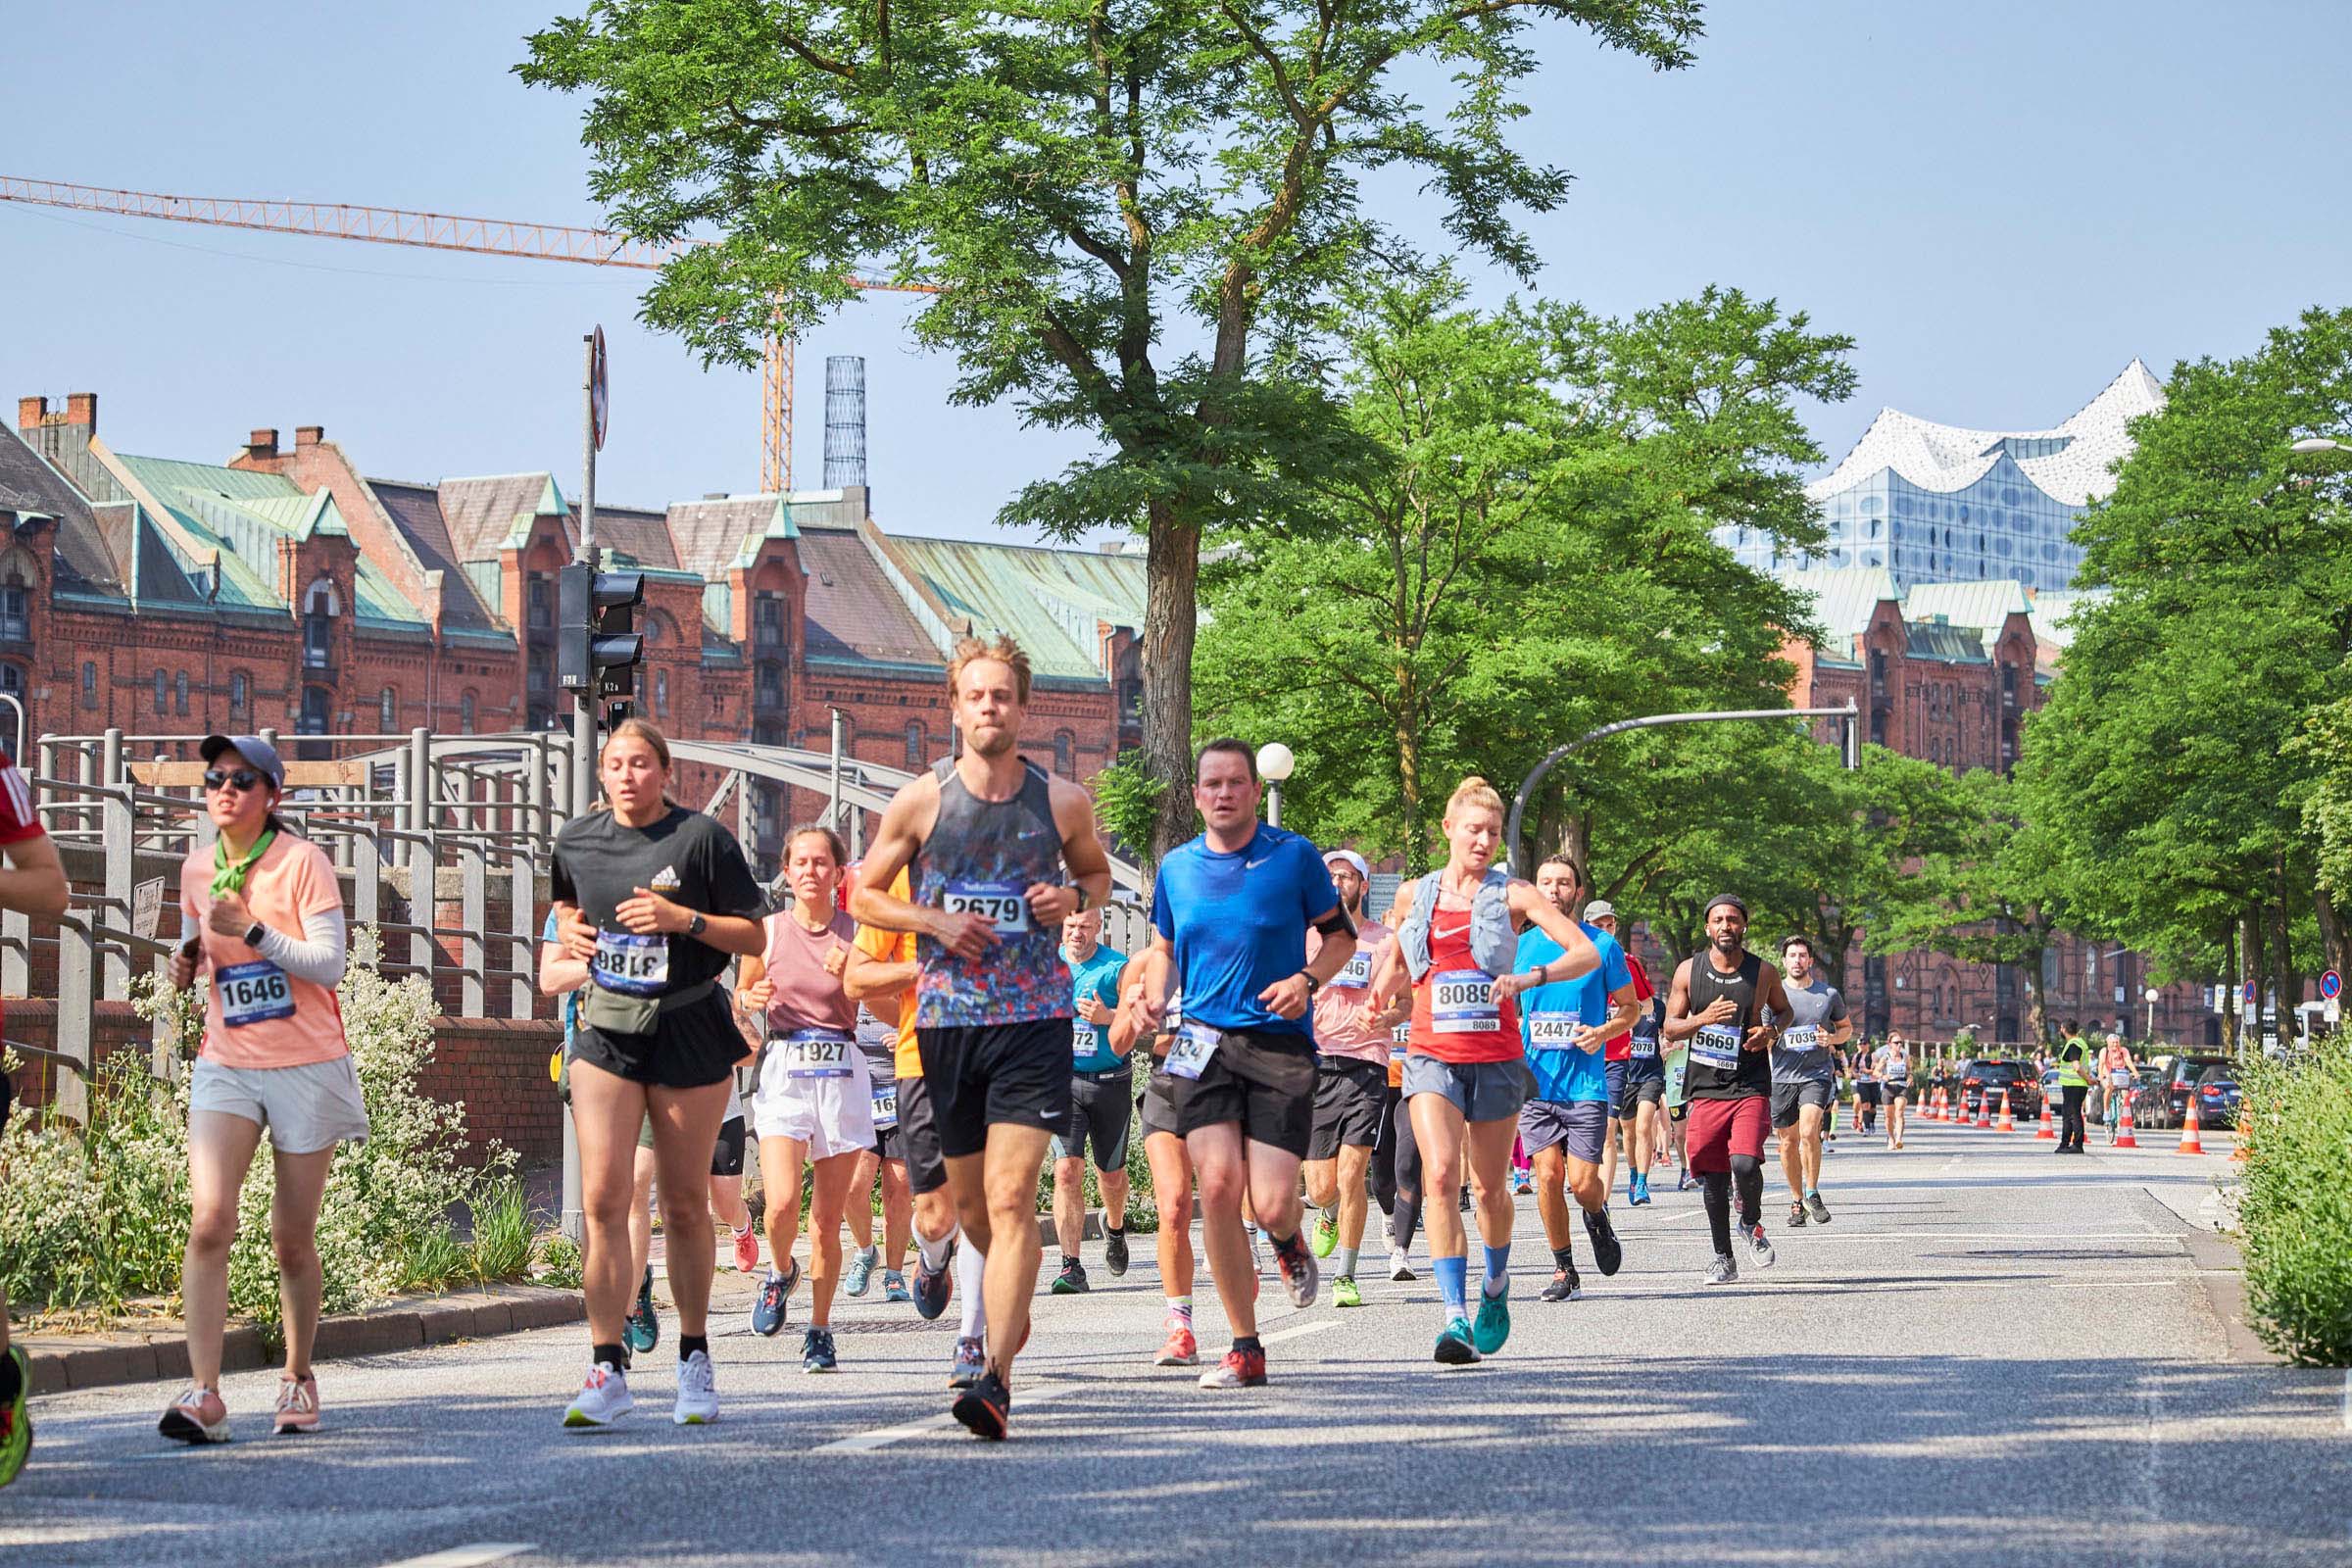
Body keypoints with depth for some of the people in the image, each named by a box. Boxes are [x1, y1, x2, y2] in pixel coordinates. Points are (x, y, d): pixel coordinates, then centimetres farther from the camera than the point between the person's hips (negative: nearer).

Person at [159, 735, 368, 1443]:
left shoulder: (303, 862, -8)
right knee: (209, 1219, -17)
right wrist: (187, 962, 3)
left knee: (293, 1242, 5)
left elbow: (329, 962, -14)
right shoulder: (197, 868, 8)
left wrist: (253, 932, -24)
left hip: (307, 1066, -3)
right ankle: (203, 1394, -21)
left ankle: (298, 1377, 27)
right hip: (226, 1064, 3)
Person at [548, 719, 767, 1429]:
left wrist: (684, 919, -18)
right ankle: (607, 1370, -11)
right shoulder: (577, 839, 6)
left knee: (685, 1204, 6)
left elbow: (755, 936, -4)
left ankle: (695, 1359, 22)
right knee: (602, 1198, -11)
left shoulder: (702, 838, -5)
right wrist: (568, 926, 4)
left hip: (689, 1030, -2)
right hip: (607, 1029, 2)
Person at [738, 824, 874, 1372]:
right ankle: (780, 1273, 15)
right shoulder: (767, 931, 5)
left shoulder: (854, 933, 4)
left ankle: (819, 1331, 13)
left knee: (828, 1218, 1)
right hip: (783, 1069, -1)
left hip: (841, 1073, 1)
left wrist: (851, 978, -15)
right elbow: (740, 994, 18)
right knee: (782, 1204, -18)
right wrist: (750, 1001, -4)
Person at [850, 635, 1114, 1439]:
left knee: (1012, 1195, -14)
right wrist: (934, 921, -8)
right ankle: (1012, 1296, 46)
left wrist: (1076, 898, -3)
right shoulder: (921, 801, 1)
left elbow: (1097, 870, 20)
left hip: (1035, 1017, -2)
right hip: (947, 1016, 2)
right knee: (970, 1199, 13)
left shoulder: (1062, 801, 2)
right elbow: (864, 894, 9)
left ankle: (996, 1378, -20)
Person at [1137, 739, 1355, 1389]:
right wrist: (1157, 998, 2)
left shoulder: (1294, 856, 0)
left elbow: (1340, 935, 8)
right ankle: (1245, 1349, -3)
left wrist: (1306, 980, -10)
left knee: (1271, 1206, -10)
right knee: (1217, 1184, -13)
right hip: (1204, 1042, 2)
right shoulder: (1177, 867, 9)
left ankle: (1289, 1242, 31)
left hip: (1280, 1042, -2)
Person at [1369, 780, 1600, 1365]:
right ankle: (1455, 1318, -24)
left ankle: (1496, 1284, 39)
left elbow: (1588, 953, -6)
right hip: (1432, 1056, 0)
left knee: (1490, 1187, 9)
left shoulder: (1512, 895, 1)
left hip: (1496, 1058, 0)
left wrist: (1529, 977, -21)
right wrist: (1375, 1003, 10)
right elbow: (1394, 962, 29)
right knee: (1440, 1175, -19)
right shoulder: (1415, 895, 9)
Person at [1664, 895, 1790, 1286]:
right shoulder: (1688, 970, 0)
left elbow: (1783, 1009, 18)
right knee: (1713, 1175, 5)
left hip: (1750, 1087, -2)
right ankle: (1723, 1258, 19)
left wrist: (1771, 1032, -4)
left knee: (1745, 1165, -20)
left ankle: (1752, 1222, 11)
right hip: (1706, 1088, 2)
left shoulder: (1763, 973, 0)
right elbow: (1670, 1027, 4)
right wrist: (1703, 1018, -16)